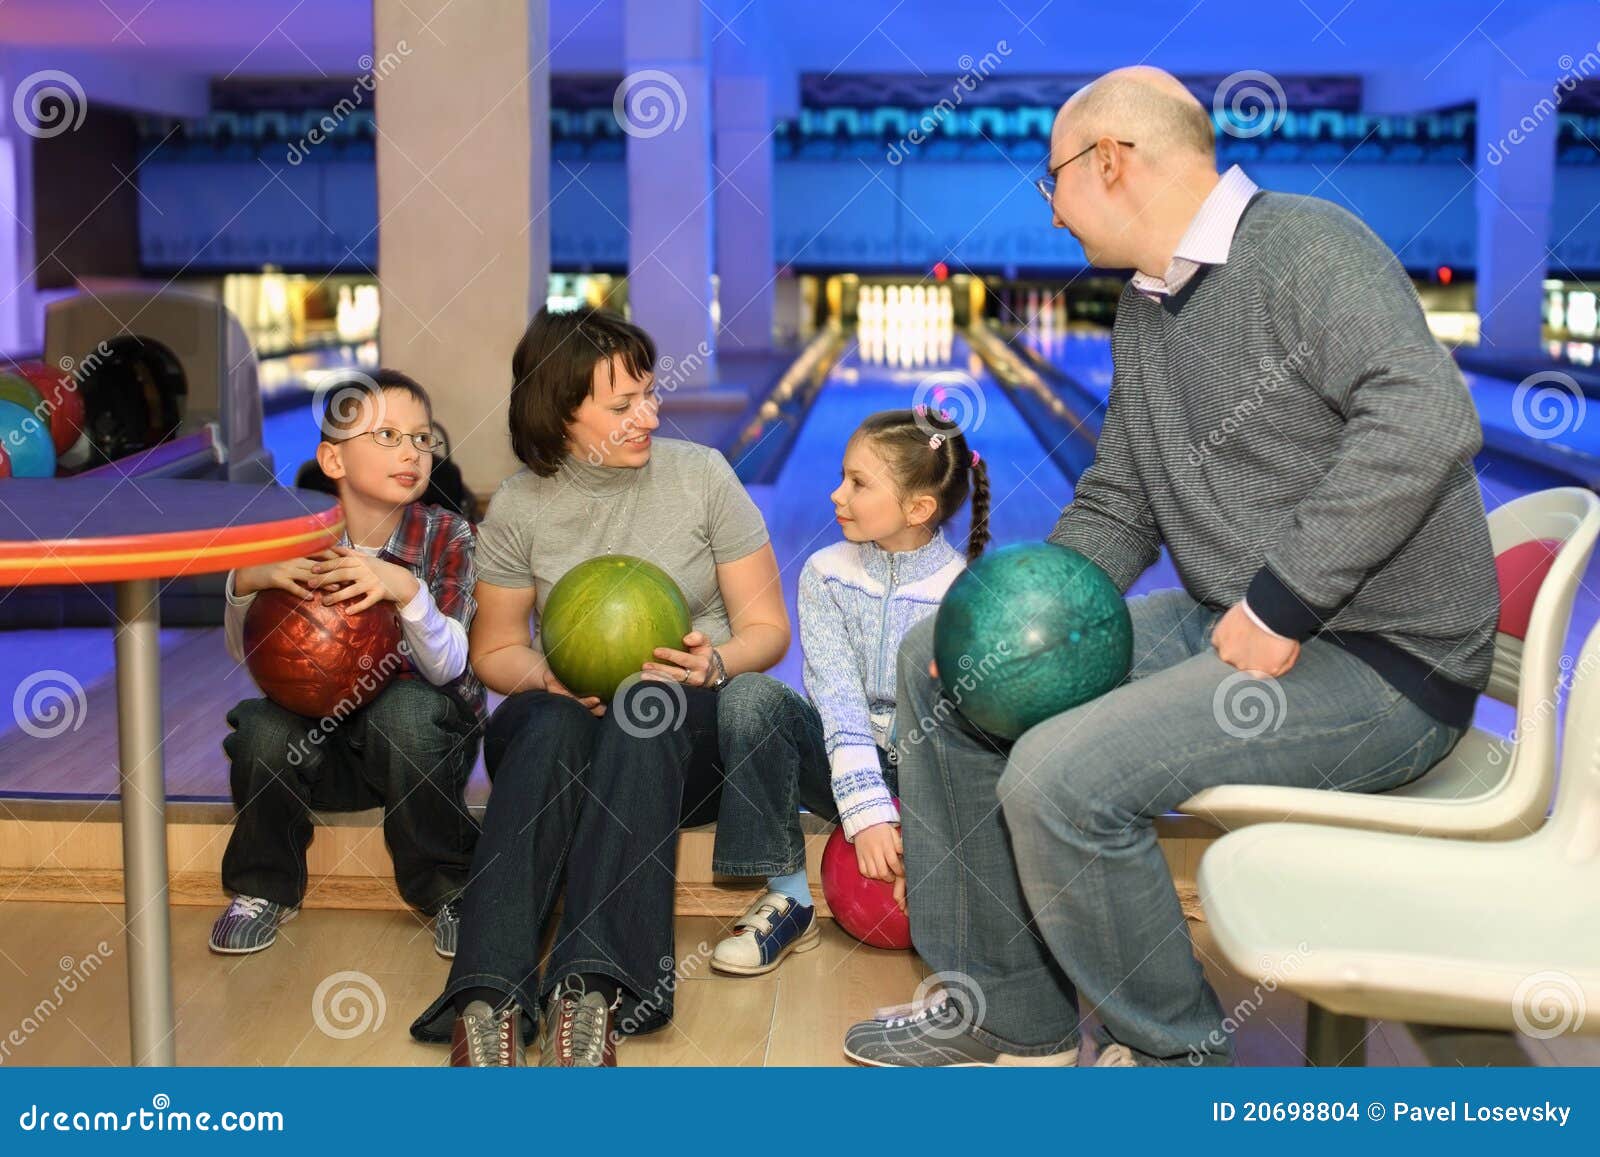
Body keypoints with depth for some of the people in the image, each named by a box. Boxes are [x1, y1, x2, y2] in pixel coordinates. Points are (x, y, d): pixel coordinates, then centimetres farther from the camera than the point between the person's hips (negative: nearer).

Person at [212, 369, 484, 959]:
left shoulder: (447, 535, -11)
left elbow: (447, 667, -20)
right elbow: (243, 653, -5)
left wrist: (408, 590, -39)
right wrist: (246, 582, -25)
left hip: (419, 736, -2)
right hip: (320, 738, 2)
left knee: (404, 710, -33)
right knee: (263, 721, -27)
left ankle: (448, 891, -12)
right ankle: (264, 888, 0)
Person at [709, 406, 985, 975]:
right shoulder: (827, 574, -2)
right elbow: (839, 701, -12)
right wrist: (866, 813, -26)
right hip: (848, 770, 3)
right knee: (749, 694, -24)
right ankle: (787, 896, -17)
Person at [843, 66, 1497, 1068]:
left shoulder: (1306, 245, -15)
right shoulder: (1144, 309, 15)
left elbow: (1427, 418, -30)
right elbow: (1117, 505, 18)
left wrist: (1280, 603, -28)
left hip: (1381, 664, -10)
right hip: (1228, 626, 10)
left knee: (1062, 778, -27)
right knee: (938, 668, 9)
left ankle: (1174, 1055, 1)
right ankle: (1010, 1013, 17)